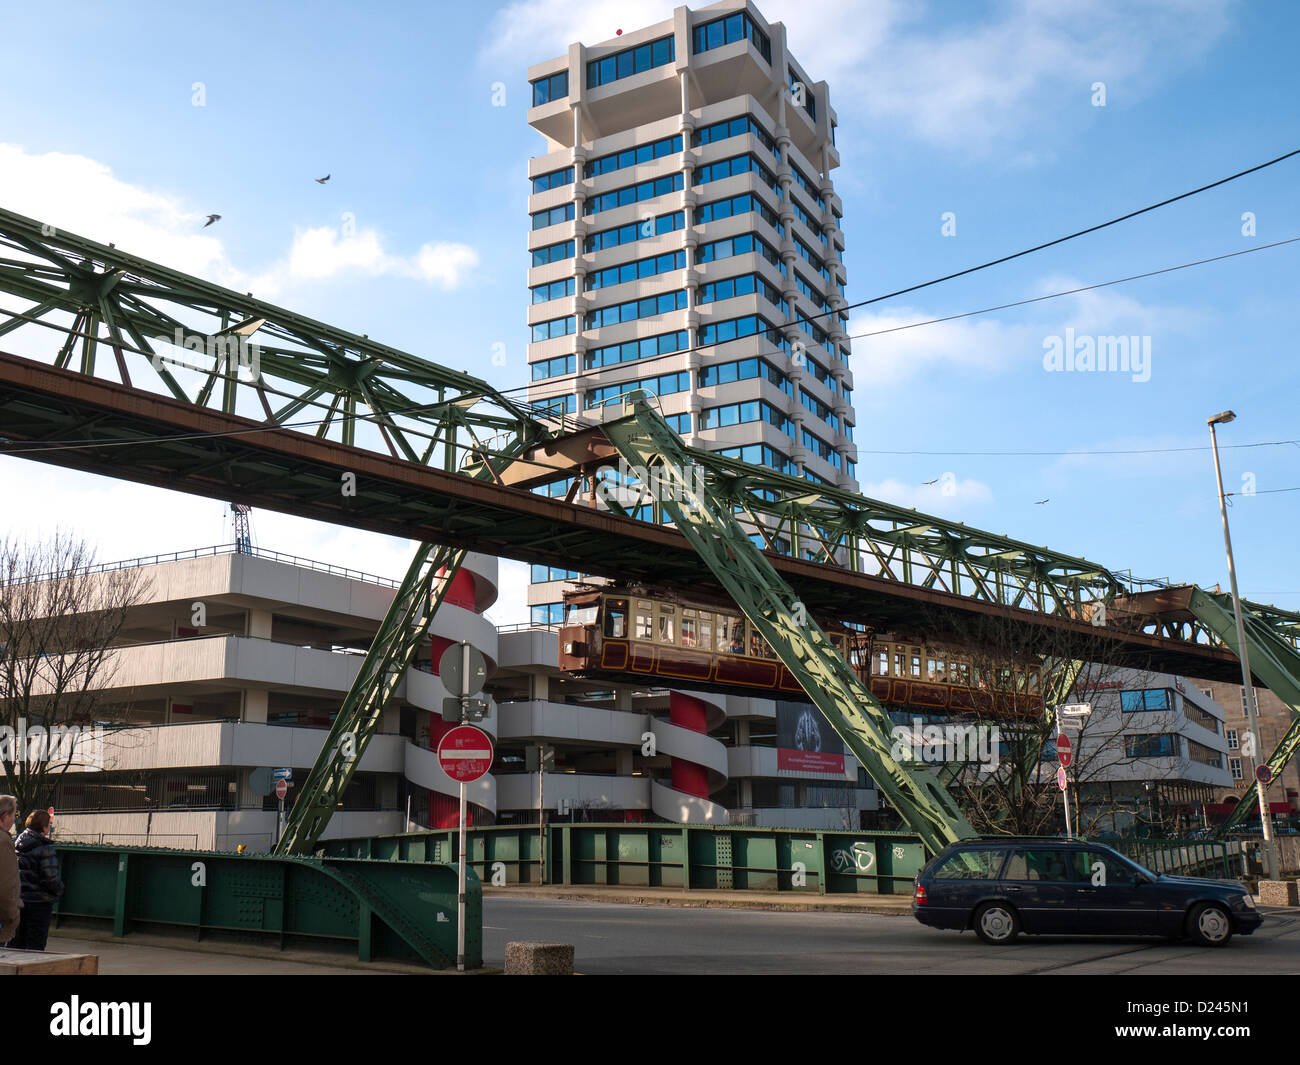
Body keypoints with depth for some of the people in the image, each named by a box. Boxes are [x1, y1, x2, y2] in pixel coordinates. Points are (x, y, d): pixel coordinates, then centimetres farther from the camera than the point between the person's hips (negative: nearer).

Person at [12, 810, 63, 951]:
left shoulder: (17, 845, 7)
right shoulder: (45, 847, -15)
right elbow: (50, 878, -19)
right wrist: (60, 889, 0)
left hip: (17, 898, 7)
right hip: (39, 902, -7)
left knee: (16, 942, 15)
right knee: (36, 944, 0)